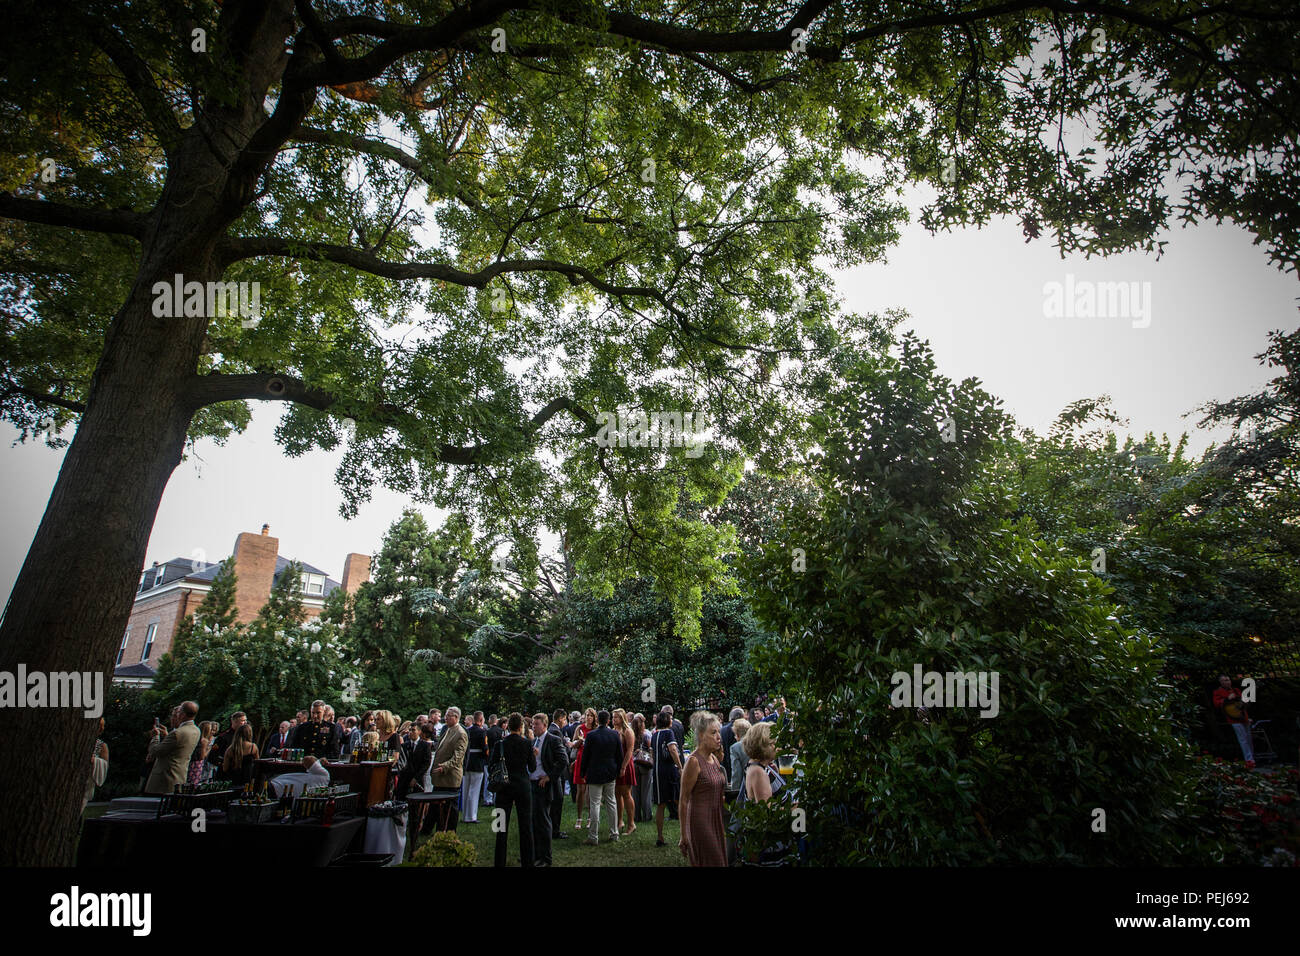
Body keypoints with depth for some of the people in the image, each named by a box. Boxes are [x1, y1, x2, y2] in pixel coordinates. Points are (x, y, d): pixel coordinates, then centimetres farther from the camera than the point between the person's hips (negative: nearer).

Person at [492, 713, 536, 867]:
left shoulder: (500, 744, -7)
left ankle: (500, 861, 15)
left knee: (502, 825, 10)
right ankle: (527, 861, 15)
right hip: (523, 786, -1)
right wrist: (534, 755, 13)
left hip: (504, 787, 1)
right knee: (525, 826, 9)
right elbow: (532, 768, -4)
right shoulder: (526, 744, -9)